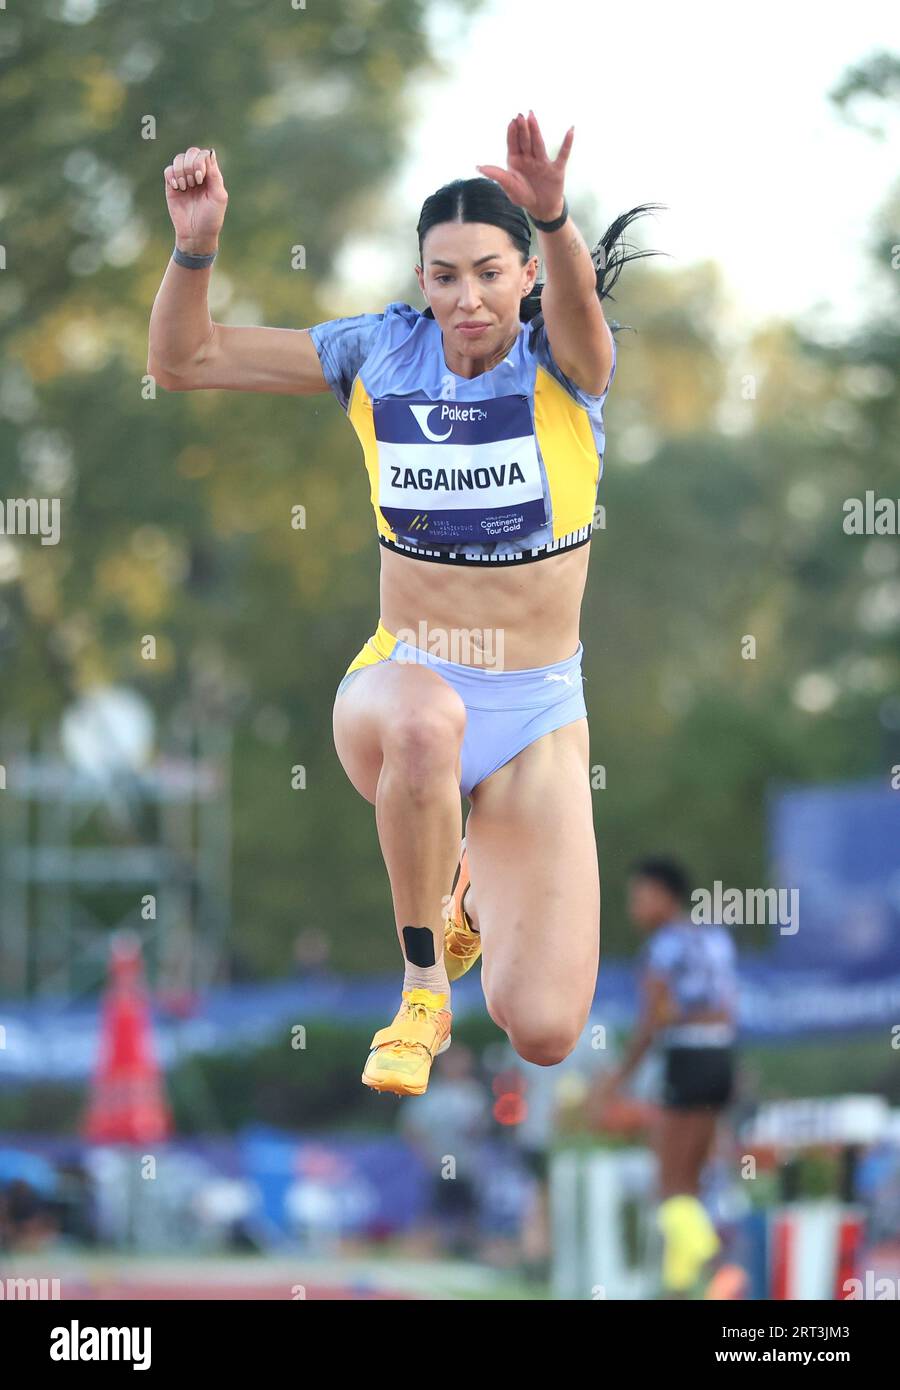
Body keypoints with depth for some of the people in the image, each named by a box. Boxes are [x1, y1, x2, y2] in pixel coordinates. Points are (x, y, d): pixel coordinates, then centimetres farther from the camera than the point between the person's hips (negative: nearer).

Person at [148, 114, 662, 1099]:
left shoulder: (561, 362, -8)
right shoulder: (382, 354, -1)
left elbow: (578, 309, -35)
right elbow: (182, 362, -1)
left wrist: (554, 217, -57)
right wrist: (195, 244, -20)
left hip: (538, 719, 0)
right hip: (399, 680, 0)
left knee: (543, 1034, -12)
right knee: (428, 720, -42)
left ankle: (476, 892, 25)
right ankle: (420, 990, -18)